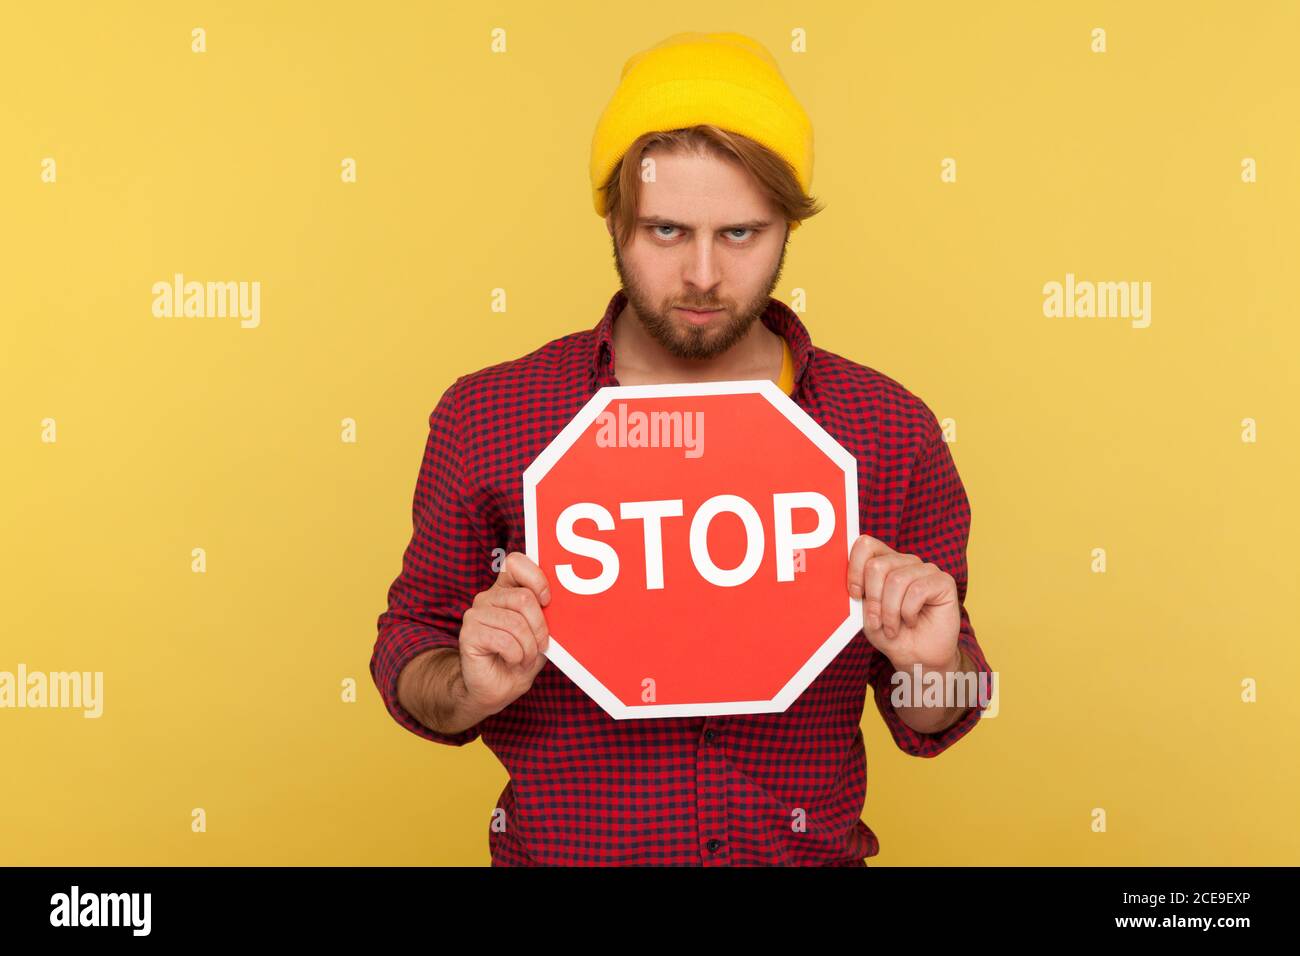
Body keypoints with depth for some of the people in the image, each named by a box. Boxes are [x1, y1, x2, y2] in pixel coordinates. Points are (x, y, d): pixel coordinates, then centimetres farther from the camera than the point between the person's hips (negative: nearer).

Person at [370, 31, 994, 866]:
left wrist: (932, 665, -12)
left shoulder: (892, 430, -1)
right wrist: (473, 690, -13)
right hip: (557, 849, 0)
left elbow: (932, 727, 8)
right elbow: (410, 647, 7)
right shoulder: (485, 419, -3)